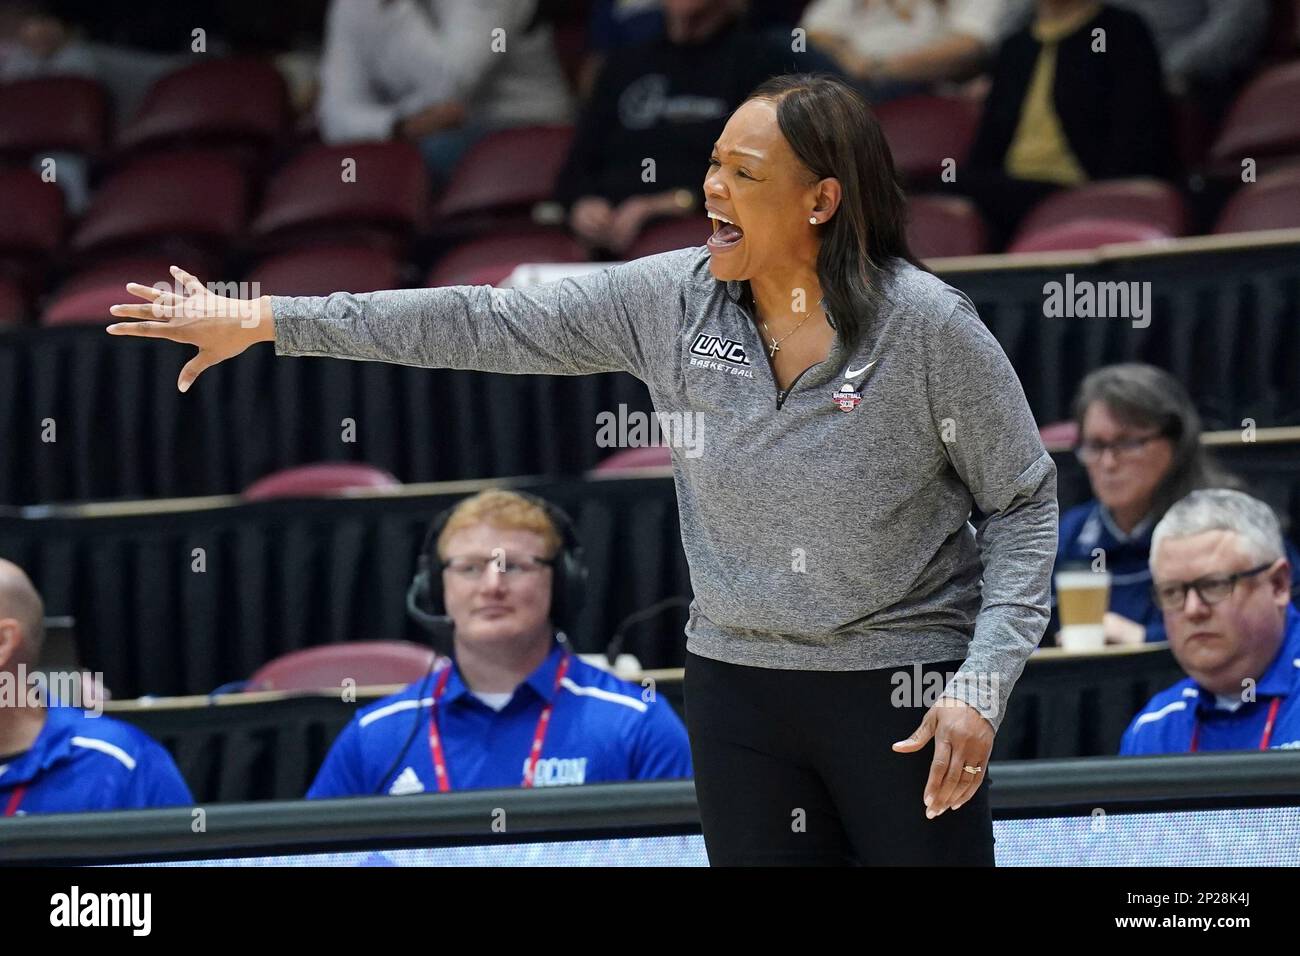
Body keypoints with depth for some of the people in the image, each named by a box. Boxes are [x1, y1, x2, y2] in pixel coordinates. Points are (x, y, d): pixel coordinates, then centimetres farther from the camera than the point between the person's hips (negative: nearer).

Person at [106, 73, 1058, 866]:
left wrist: (981, 685, -15)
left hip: (902, 688, -4)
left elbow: (1025, 501, -6)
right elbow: (487, 324, -1)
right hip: (738, 684, 4)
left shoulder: (927, 324, -14)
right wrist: (266, 320, -3)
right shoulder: (670, 300, -3)